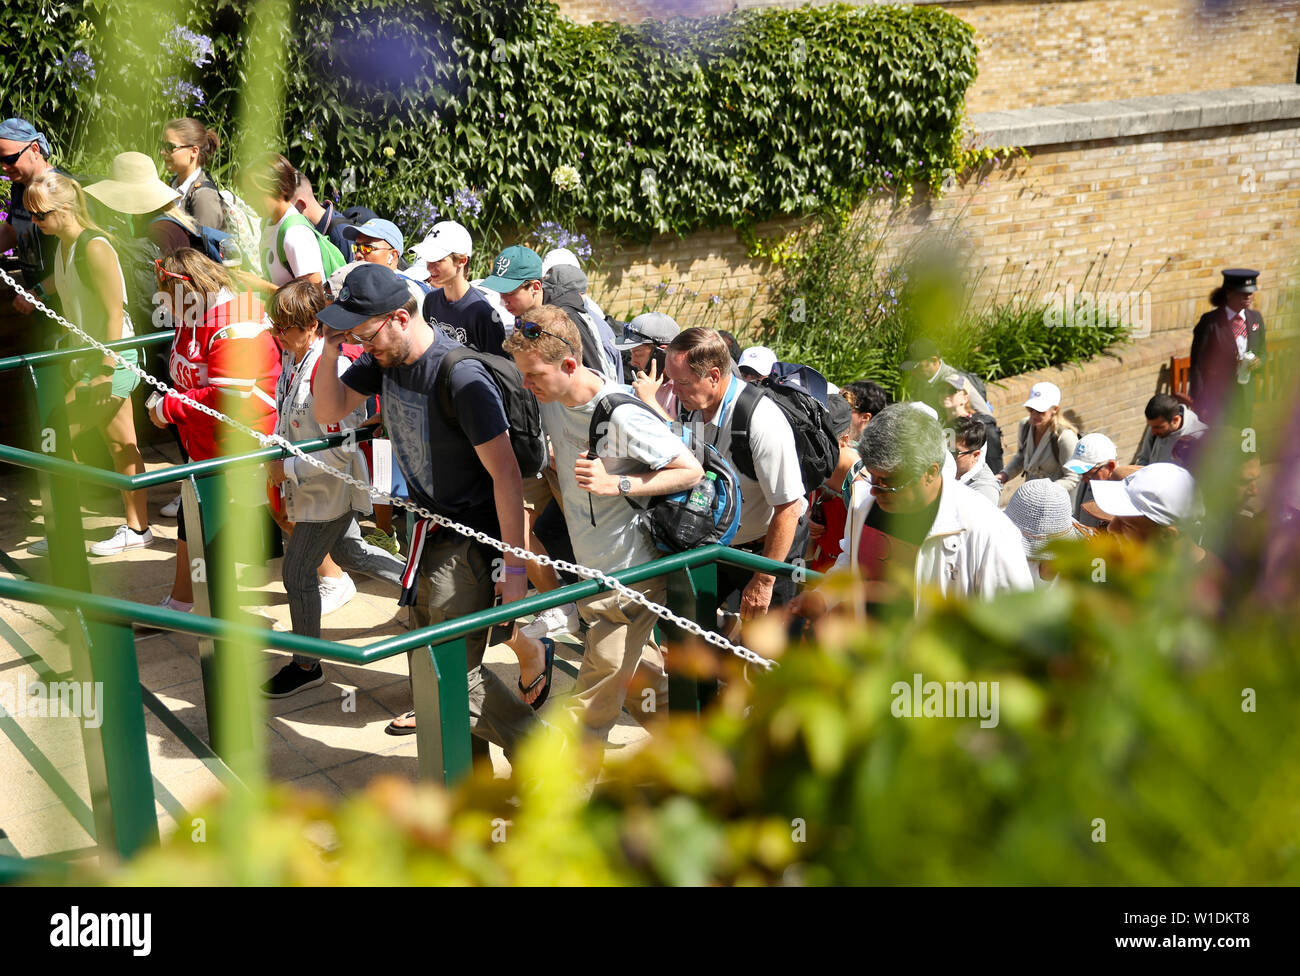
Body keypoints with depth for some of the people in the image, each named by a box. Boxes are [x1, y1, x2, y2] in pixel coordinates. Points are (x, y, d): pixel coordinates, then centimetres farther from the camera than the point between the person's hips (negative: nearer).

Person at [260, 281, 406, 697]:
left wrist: (289, 468, -23)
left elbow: (342, 449, -29)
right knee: (347, 552, 26)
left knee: (297, 571, 2)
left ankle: (307, 665, 20)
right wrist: (277, 456, 5)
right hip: (308, 486, 9)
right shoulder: (291, 360, 0)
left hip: (330, 490, -9)